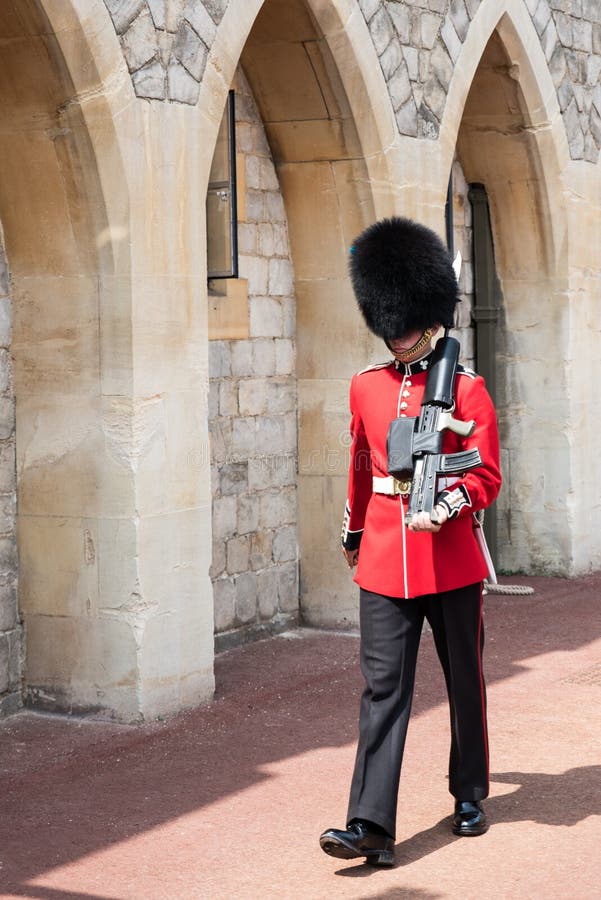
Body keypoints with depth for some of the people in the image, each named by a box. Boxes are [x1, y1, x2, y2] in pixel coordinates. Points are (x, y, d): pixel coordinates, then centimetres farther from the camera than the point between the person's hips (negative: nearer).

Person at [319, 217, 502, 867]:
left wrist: (443, 509, -23)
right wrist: (352, 533, 30)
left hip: (450, 557, -2)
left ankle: (470, 795, 32)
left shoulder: (466, 388, -4)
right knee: (382, 687, -5)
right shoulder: (367, 388, 7)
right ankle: (370, 826, -8)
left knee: (463, 681, 13)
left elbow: (486, 476, -6)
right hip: (384, 561, 2)